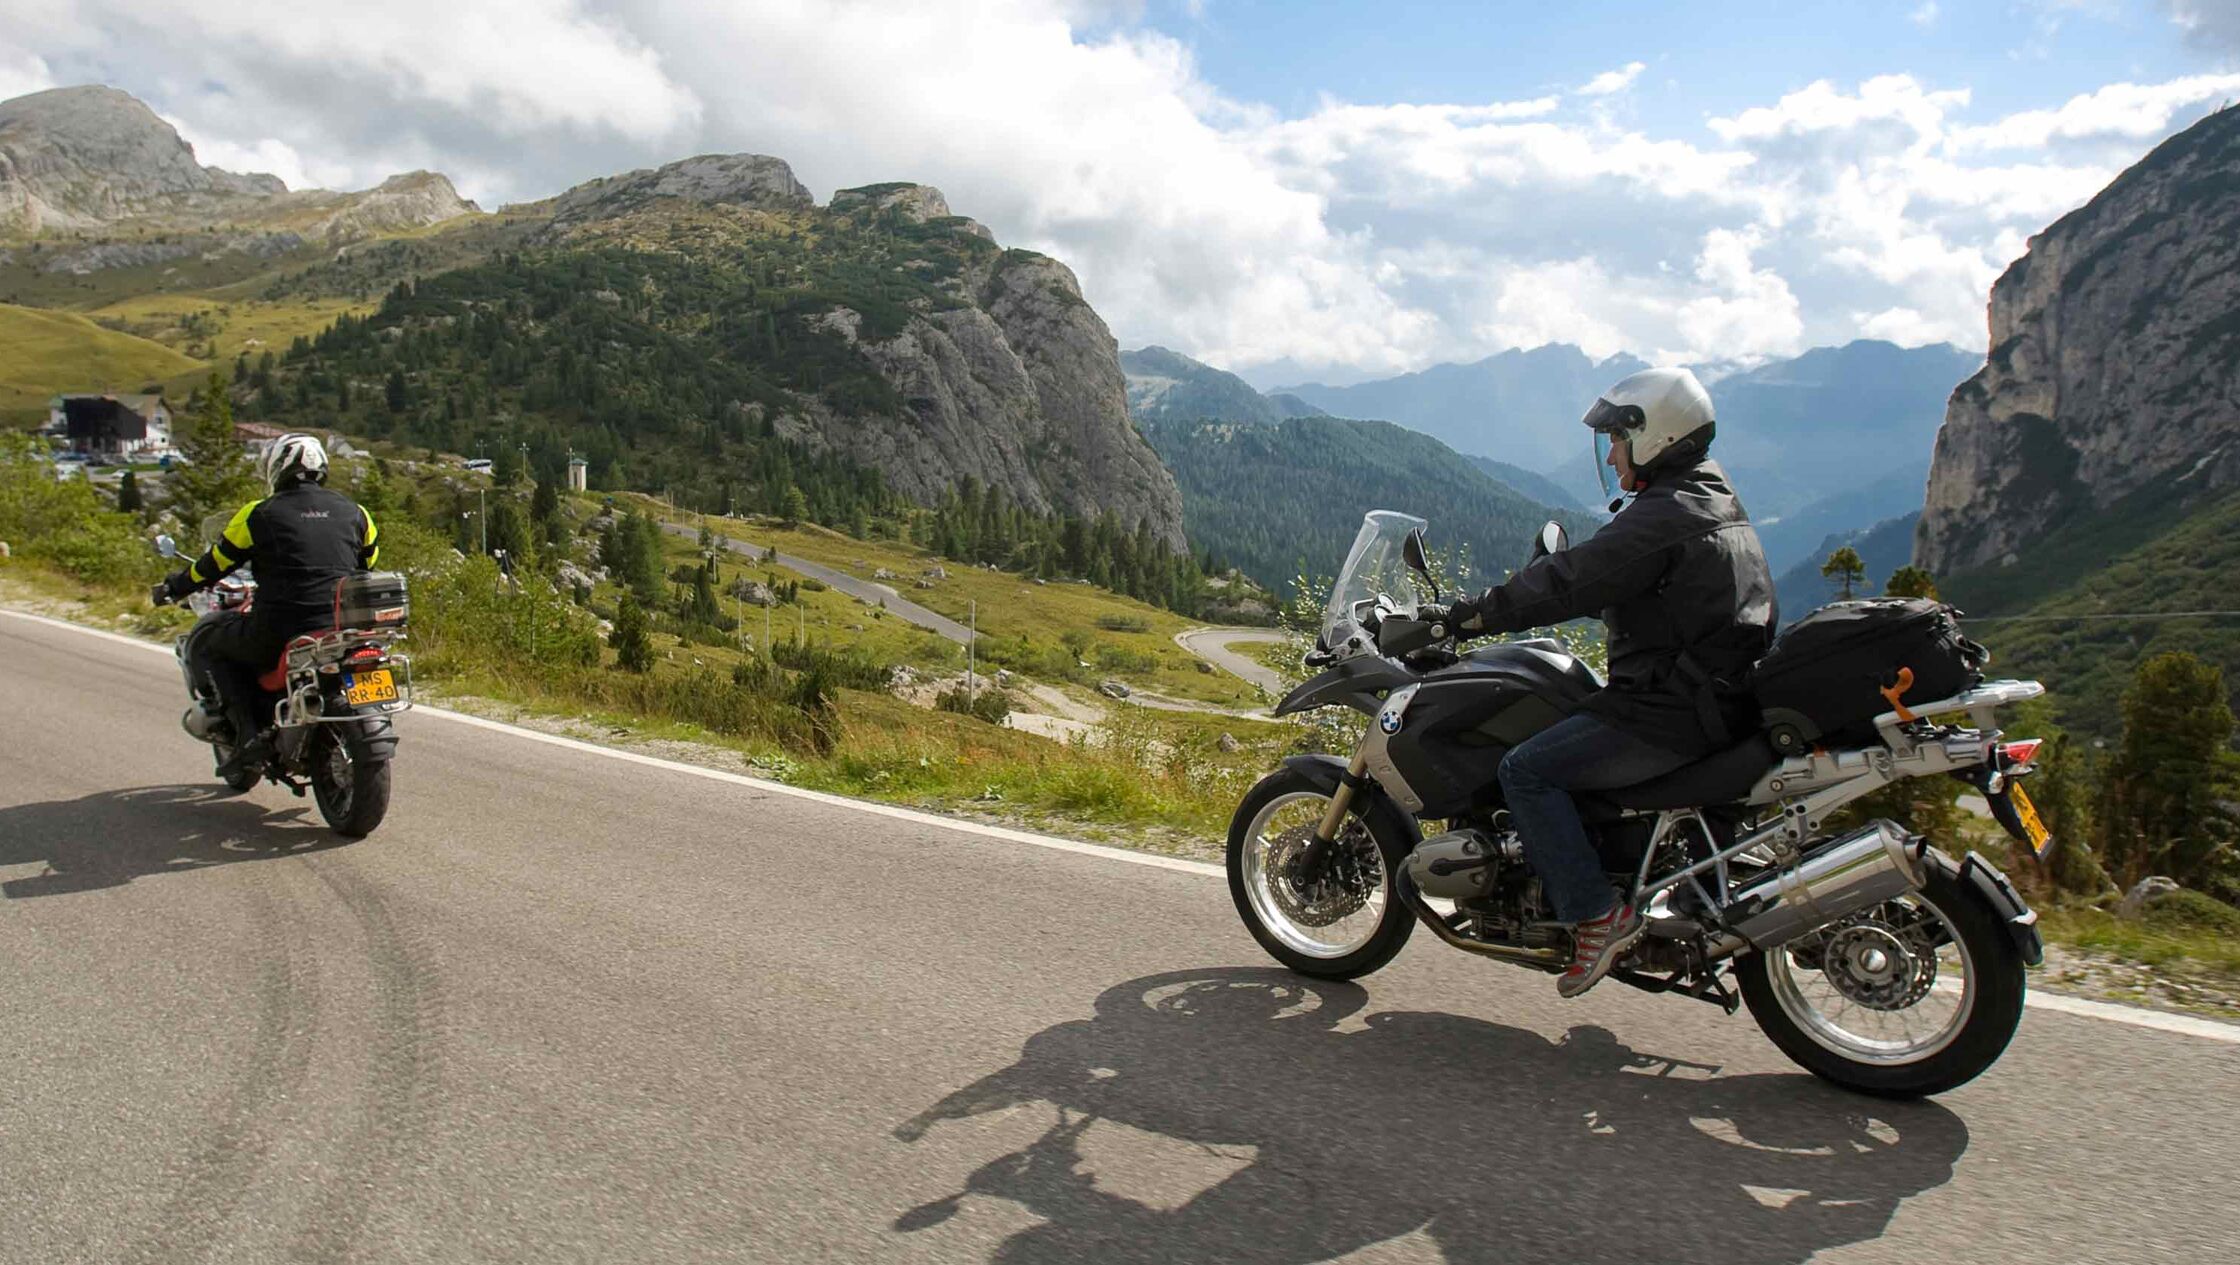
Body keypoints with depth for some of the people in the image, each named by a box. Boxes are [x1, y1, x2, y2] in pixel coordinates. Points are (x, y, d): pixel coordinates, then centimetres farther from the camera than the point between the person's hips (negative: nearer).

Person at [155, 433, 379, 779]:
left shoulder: (260, 514, 0)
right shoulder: (353, 511, 10)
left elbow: (215, 564, 9)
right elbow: (369, 560, 23)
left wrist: (174, 586, 29)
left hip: (278, 630, -4)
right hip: (344, 631, 5)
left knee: (205, 645, 20)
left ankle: (249, 732, 2)